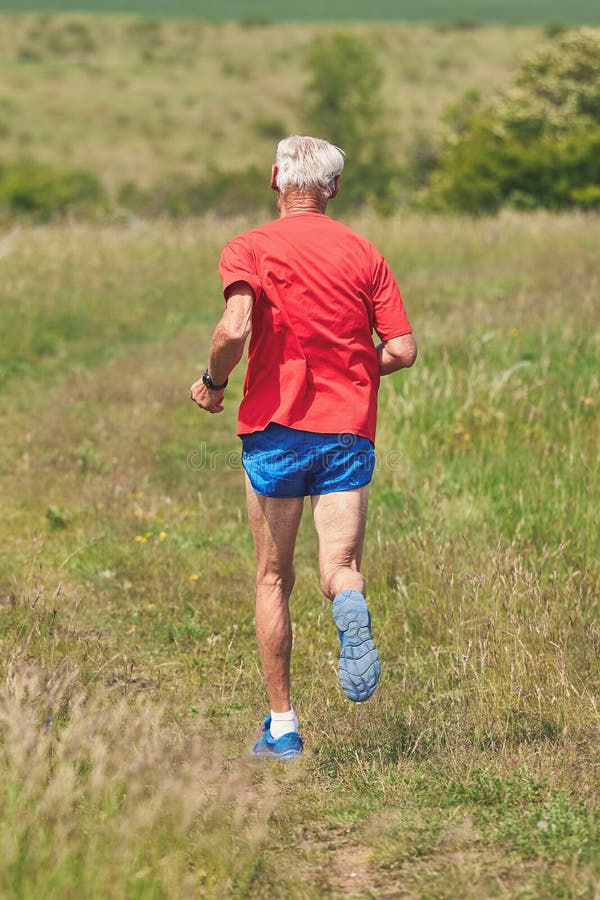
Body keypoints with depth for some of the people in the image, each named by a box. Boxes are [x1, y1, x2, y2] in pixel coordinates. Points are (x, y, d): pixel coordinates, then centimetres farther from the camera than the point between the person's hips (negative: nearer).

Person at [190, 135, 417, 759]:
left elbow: (235, 328, -18)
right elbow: (402, 349, 2)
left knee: (273, 578, 10)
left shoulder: (250, 249, -1)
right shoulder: (364, 253, 8)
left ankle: (282, 726, 10)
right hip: (349, 429, 1)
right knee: (339, 565, -2)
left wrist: (212, 384, 0)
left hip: (276, 428, -1)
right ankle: (351, 610, -39)